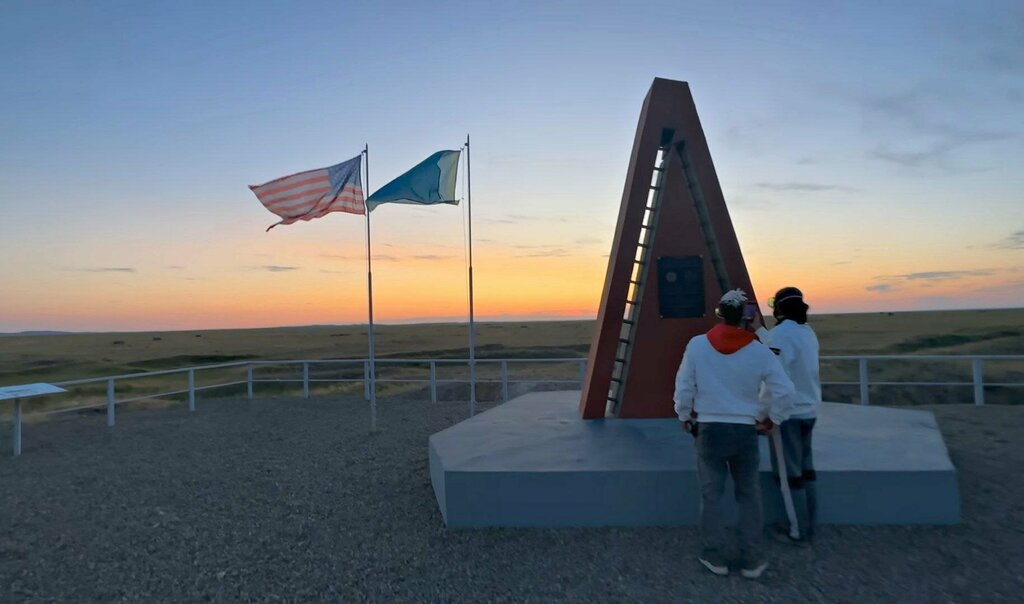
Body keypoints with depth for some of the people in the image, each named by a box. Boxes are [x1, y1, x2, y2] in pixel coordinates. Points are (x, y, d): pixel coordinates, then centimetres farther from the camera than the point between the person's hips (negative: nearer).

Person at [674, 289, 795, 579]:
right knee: (749, 495, 14)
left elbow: (684, 387, -4)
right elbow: (785, 390, -6)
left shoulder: (697, 345, -8)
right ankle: (752, 560, 20)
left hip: (709, 429, -1)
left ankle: (715, 557, 19)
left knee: (711, 494, 10)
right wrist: (770, 419, 9)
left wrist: (684, 416, 12)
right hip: (746, 431, 1)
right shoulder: (759, 351, -7)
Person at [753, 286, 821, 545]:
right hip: (808, 410, 8)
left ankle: (799, 532, 10)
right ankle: (809, 526, 24)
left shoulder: (781, 332, -17)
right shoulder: (807, 332, 8)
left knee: (789, 473, 2)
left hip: (787, 412, -8)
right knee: (805, 469, 15)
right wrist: (759, 330, 25)